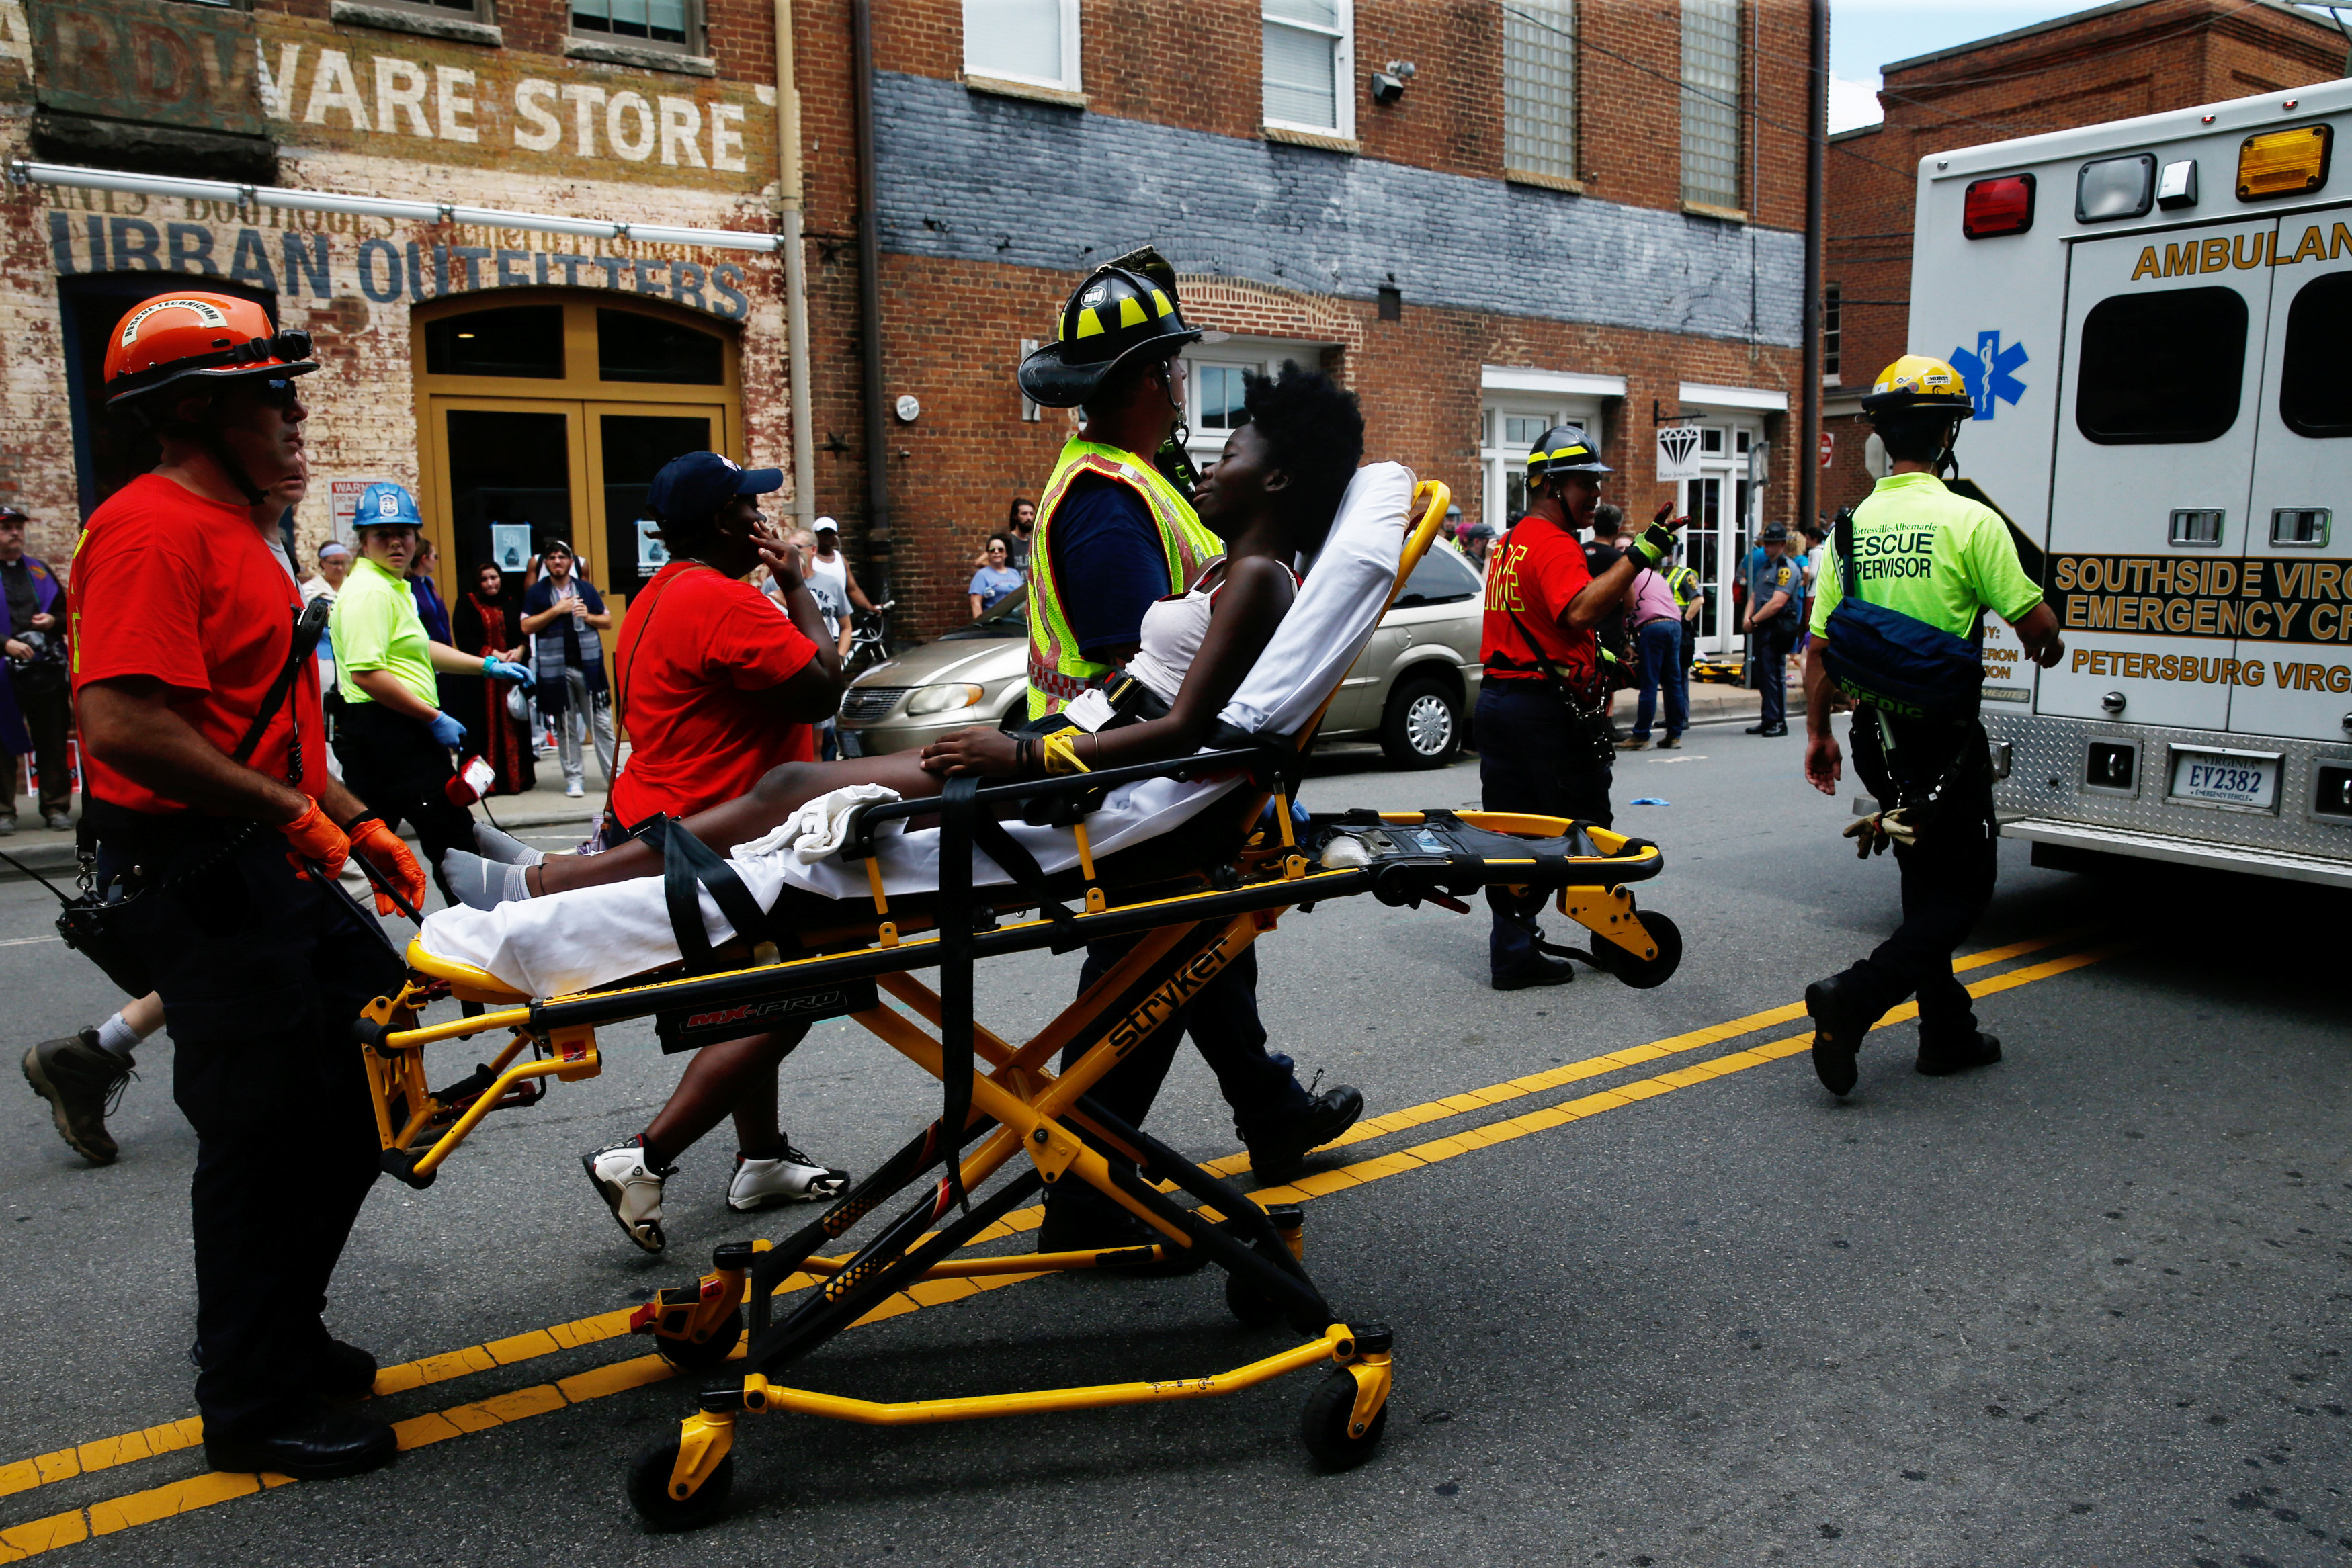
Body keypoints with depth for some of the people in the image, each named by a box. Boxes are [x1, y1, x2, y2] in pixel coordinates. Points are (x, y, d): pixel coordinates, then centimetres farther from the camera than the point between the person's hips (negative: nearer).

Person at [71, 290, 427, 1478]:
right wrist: (293, 812, -21)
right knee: (263, 1135, -1)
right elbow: (121, 722, -28)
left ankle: (284, 1335, 33)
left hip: (271, 866, 10)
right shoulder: (155, 530, -16)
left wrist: (361, 824, 17)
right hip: (202, 877, -10)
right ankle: (251, 1407, 17)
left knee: (361, 1089, 16)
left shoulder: (232, 533, 18)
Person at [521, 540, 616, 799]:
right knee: (565, 727, 3)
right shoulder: (537, 592, 6)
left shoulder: (586, 589, 11)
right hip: (555, 668, -1)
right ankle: (573, 778, 10)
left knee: (601, 723, 1)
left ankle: (613, 776, 5)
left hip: (589, 666, 1)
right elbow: (526, 626, -3)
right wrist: (557, 610, -10)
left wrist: (588, 617, -7)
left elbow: (608, 622, 13)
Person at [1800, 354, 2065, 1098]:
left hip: (1877, 731, 6)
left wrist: (1817, 733, 14)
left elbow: (1819, 645, 4)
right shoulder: (1970, 521, -14)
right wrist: (2049, 645, 15)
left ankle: (1949, 1032, 25)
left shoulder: (1852, 526, 2)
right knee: (1964, 885, 5)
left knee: (1928, 883, 18)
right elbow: (2034, 623, -9)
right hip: (1944, 736, -6)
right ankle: (1853, 999, -12)